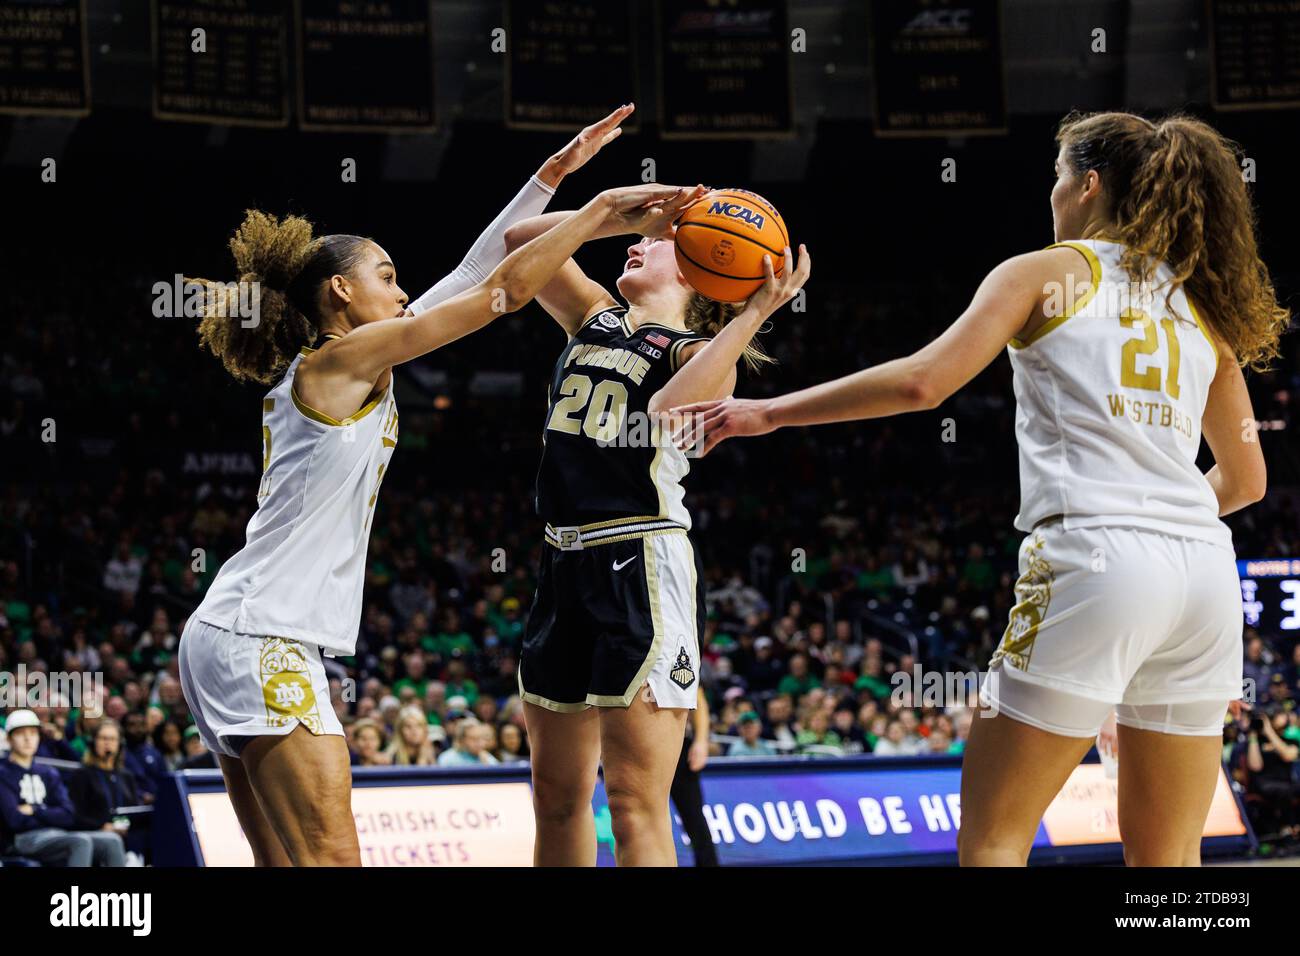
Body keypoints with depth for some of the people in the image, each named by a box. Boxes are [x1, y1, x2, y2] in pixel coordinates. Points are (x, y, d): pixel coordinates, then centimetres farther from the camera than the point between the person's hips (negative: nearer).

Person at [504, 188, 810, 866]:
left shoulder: (697, 351, 0)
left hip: (643, 566, -7)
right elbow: (523, 241, 10)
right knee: (556, 796, 11)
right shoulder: (594, 319, 18)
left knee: (635, 803, -10)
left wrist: (752, 315, -28)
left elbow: (670, 410, -23)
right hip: (565, 563, 7)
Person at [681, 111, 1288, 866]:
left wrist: (770, 413, 1)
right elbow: (1246, 479, 26)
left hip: (1094, 557, -5)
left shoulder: (1046, 273, 7)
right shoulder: (1201, 304, 20)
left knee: (990, 838, 0)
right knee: (1166, 858, 11)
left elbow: (923, 382, -6)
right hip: (1205, 568, 5)